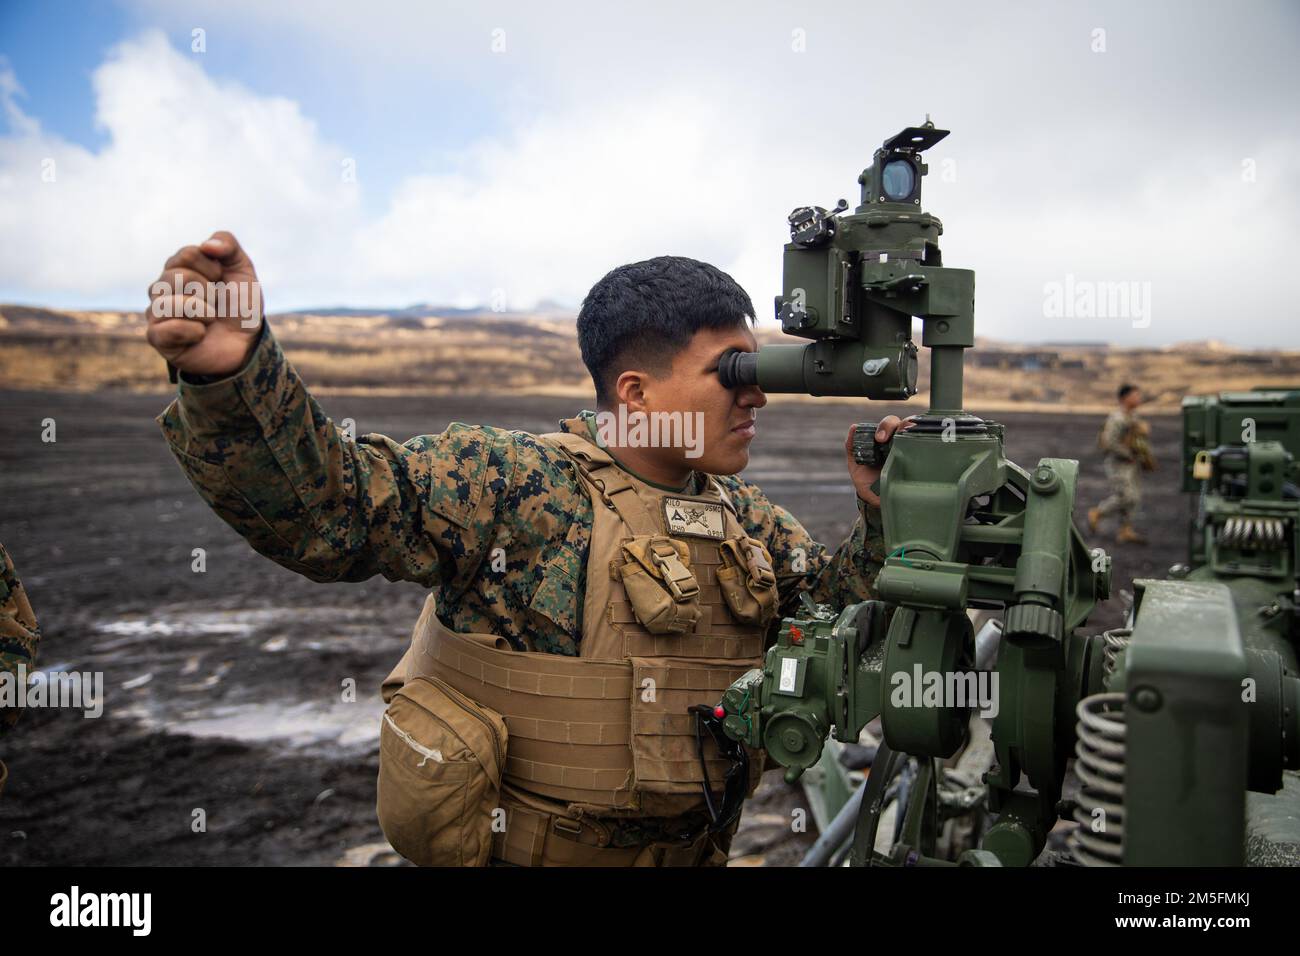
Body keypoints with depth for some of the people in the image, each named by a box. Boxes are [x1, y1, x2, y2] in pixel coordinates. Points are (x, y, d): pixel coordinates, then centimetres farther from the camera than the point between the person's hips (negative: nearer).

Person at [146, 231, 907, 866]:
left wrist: (882, 515, -10)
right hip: (520, 847, -5)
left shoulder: (743, 513, 1)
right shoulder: (515, 486, -19)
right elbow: (326, 507, -28)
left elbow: (838, 604, 7)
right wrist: (234, 375, -45)